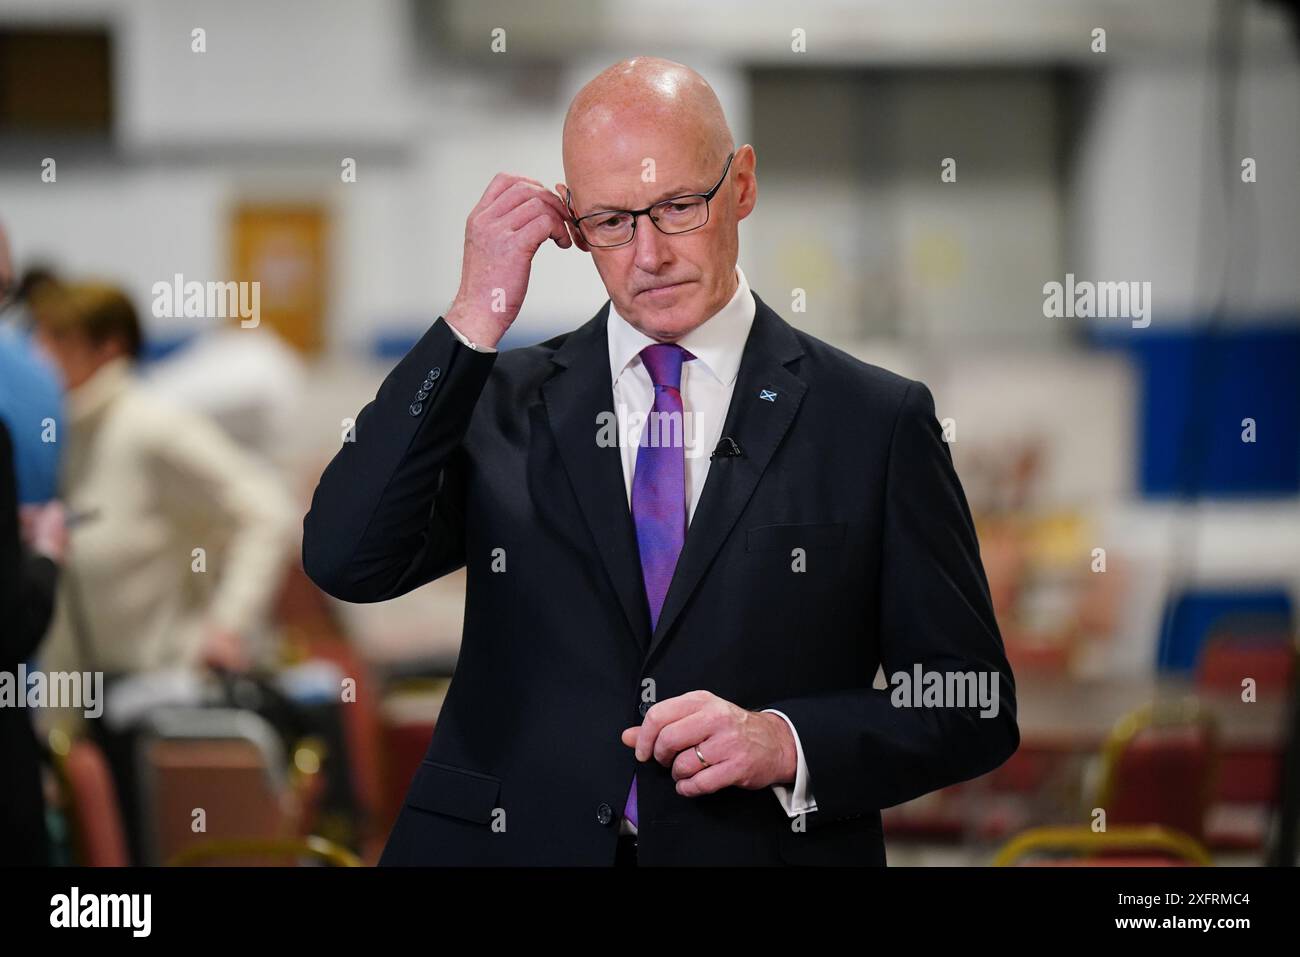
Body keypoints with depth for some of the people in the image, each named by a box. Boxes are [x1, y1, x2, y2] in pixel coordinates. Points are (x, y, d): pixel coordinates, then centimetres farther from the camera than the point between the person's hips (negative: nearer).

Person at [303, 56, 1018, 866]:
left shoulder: (877, 422, 0)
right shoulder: (500, 398, 5)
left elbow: (974, 705, 0)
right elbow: (345, 559, -10)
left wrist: (787, 743, -17)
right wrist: (475, 318, -13)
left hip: (763, 847, -1)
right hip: (512, 843, 1)